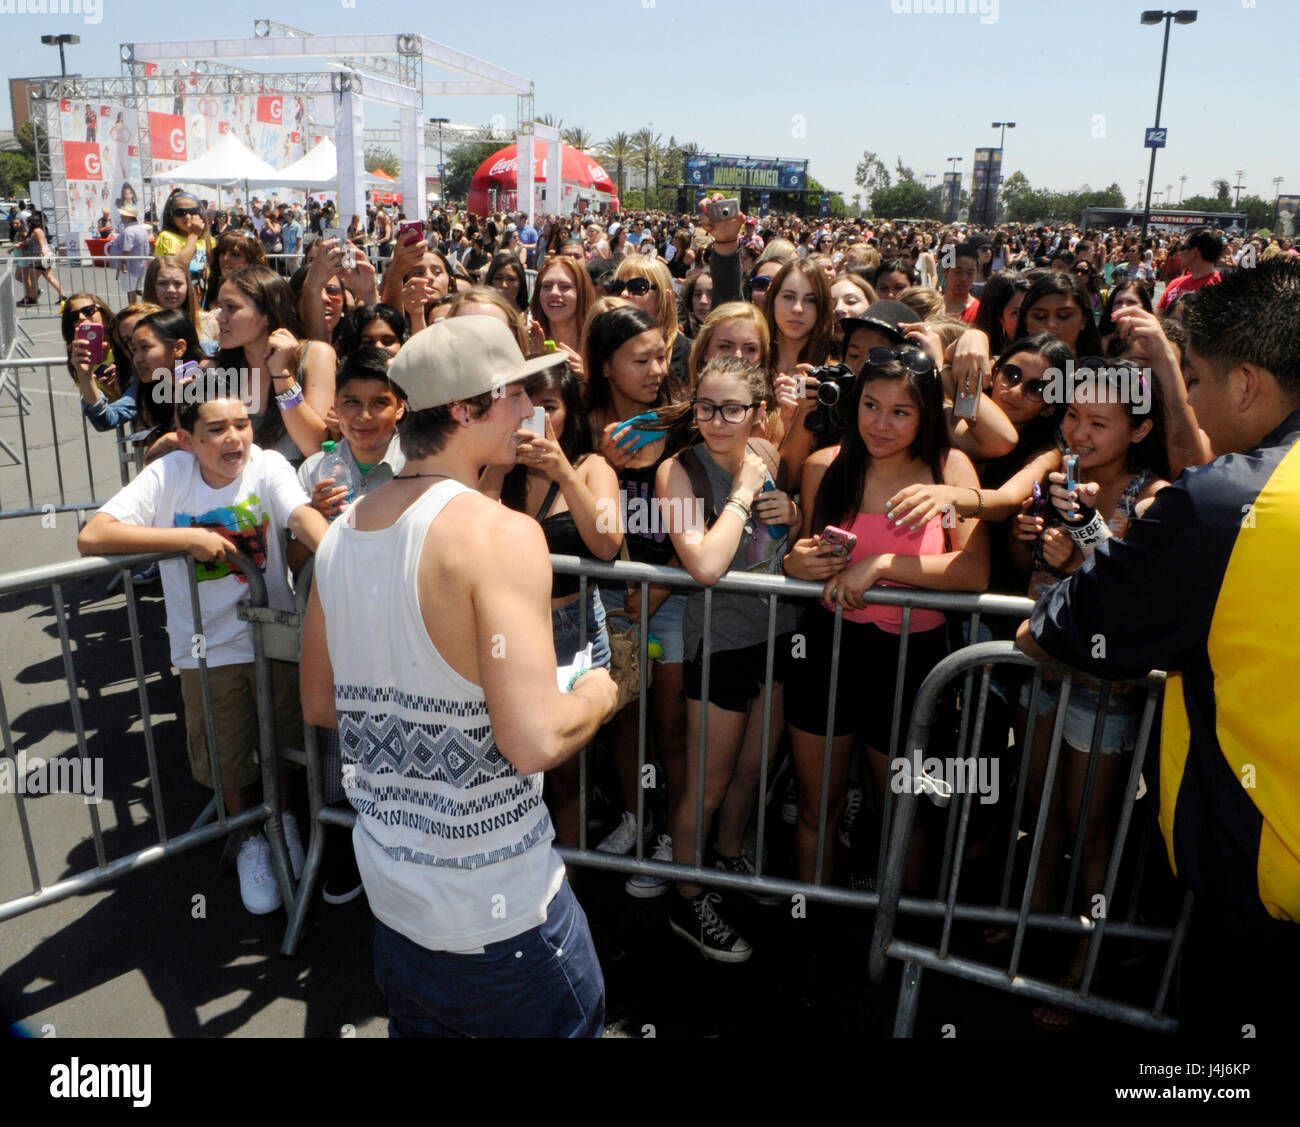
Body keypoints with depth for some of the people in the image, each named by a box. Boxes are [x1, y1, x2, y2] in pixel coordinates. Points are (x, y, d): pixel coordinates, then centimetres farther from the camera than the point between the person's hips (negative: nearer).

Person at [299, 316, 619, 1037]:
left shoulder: (341, 531, 2)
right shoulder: (502, 532, -22)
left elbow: (320, 705, 11)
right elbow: (536, 741, -28)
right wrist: (598, 695, -9)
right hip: (500, 910, -7)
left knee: (421, 1024, 27)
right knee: (570, 1022, 16)